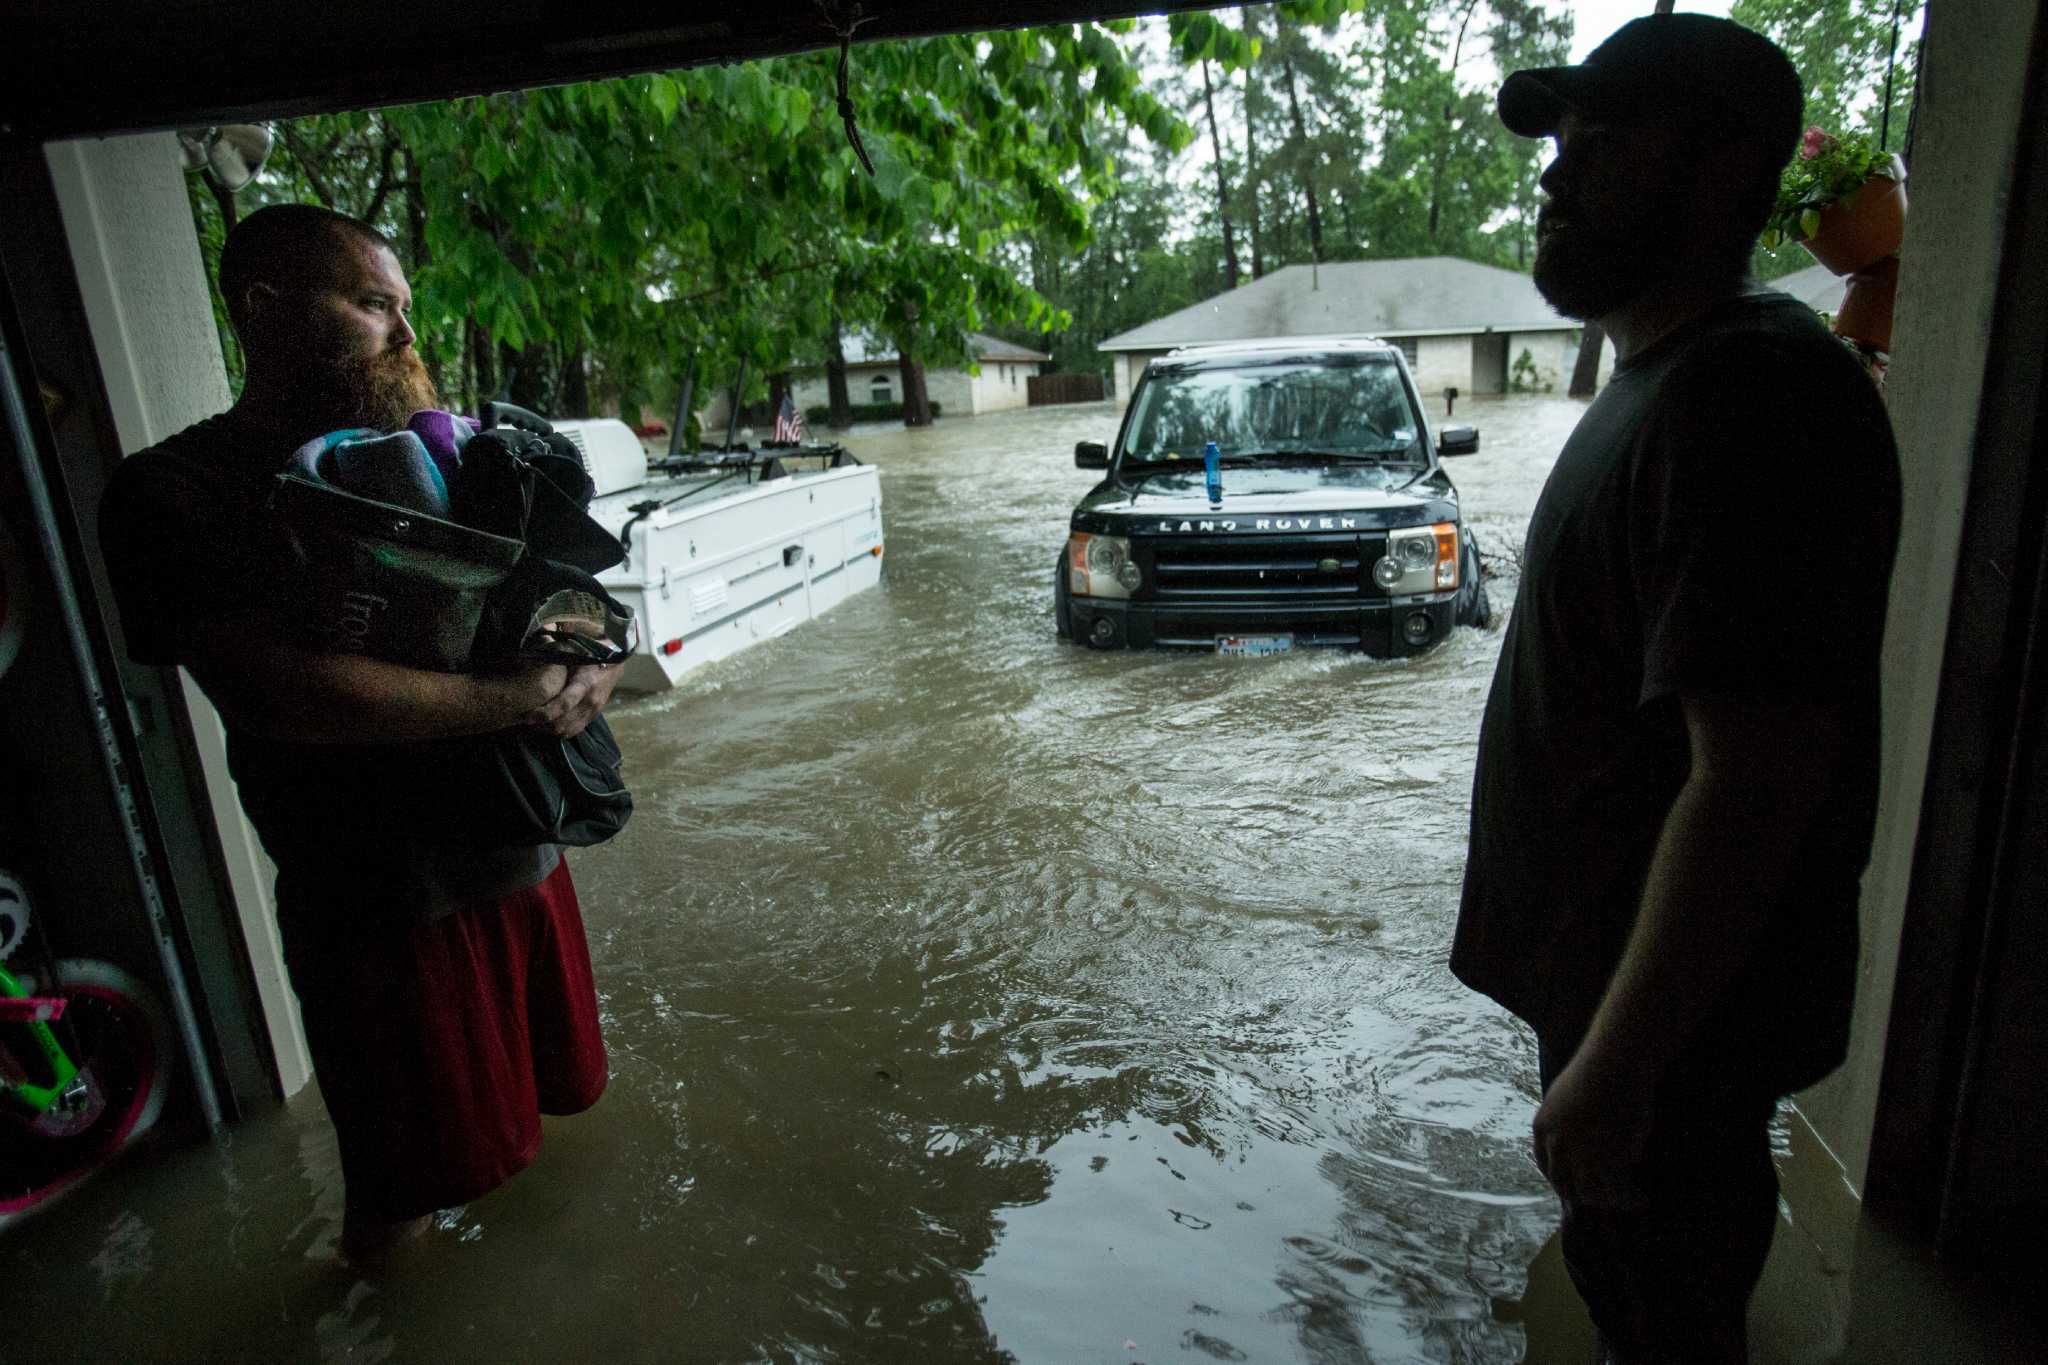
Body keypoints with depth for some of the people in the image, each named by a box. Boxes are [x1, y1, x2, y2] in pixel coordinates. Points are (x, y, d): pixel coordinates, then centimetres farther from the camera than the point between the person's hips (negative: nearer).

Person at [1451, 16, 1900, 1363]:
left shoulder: (1746, 397, -25)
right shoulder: (1669, 377, 8)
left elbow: (1754, 784, -29)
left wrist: (1615, 1061, -24)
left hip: (1674, 1002, -9)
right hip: (1616, 962, 9)